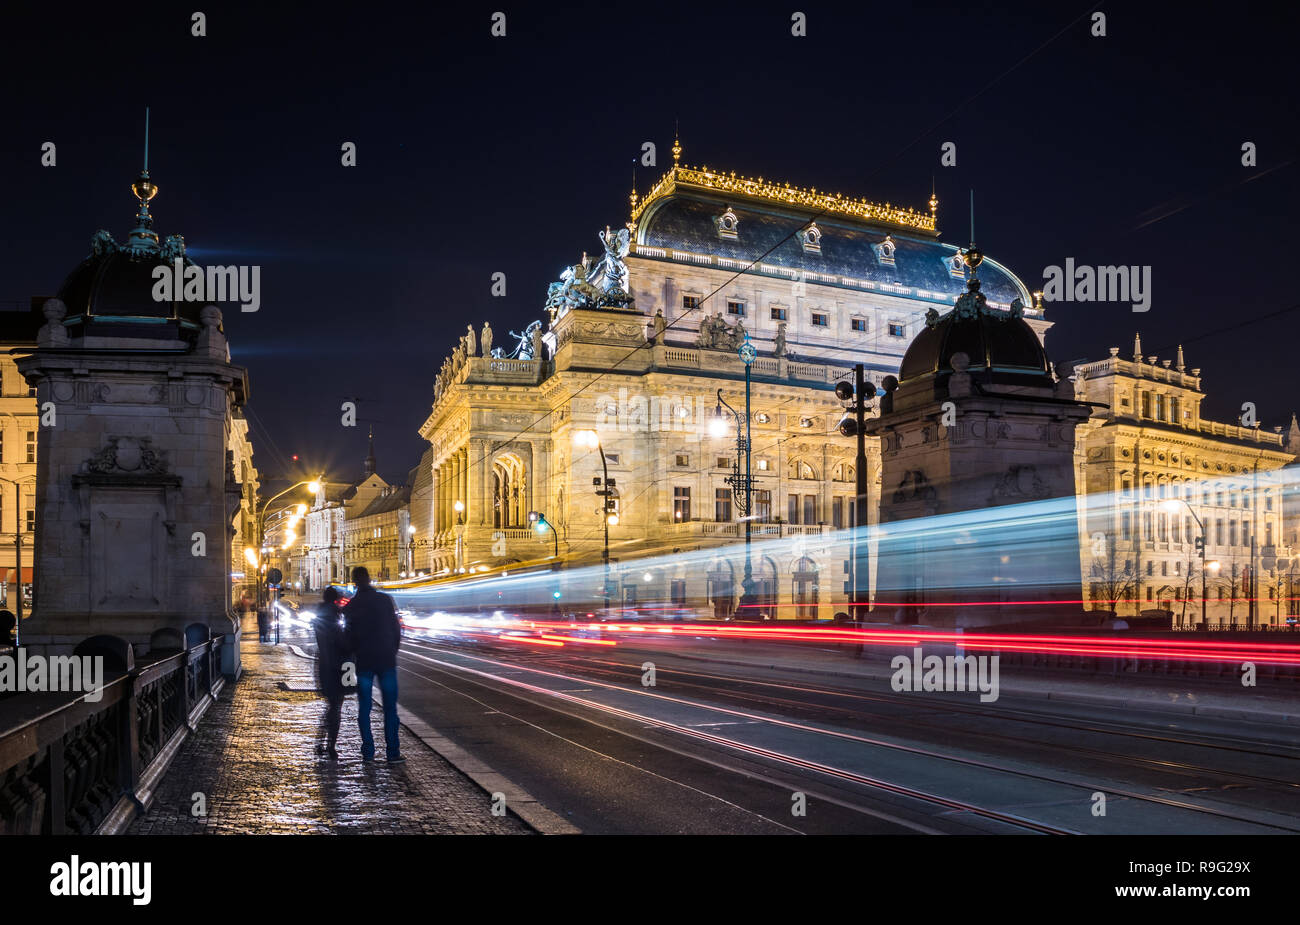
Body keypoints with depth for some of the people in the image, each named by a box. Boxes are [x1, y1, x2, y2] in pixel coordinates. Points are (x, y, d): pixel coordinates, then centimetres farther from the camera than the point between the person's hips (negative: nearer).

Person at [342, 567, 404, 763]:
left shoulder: (350, 607, 0)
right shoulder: (385, 600, -3)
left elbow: (350, 636, 5)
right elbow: (396, 628, 0)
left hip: (364, 660, 1)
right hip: (386, 659, -1)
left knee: (364, 707, 9)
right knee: (390, 706, 2)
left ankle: (368, 751, 7)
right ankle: (393, 752, -1)